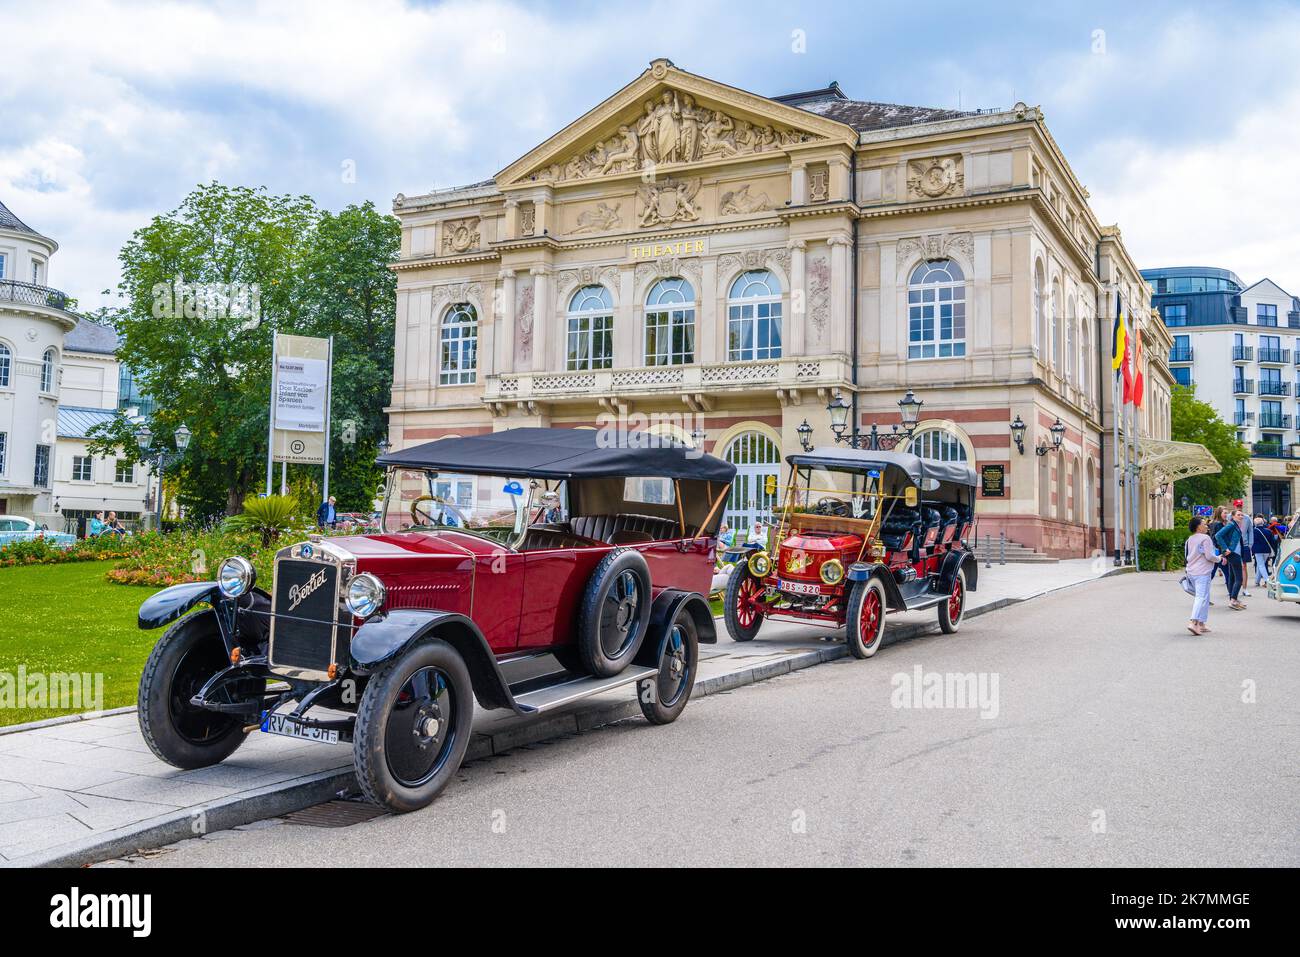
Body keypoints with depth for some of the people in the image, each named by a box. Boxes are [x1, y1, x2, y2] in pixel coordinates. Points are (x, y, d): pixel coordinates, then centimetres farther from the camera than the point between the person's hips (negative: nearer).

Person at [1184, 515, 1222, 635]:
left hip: (1191, 571, 8)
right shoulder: (1205, 538, -12)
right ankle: (1193, 622, -23)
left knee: (1199, 596, 17)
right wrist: (1219, 559, 5)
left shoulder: (1190, 539, 13)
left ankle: (1201, 623, 18)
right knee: (1202, 597, -10)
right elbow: (1209, 556, -16)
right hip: (1202, 572, -8)